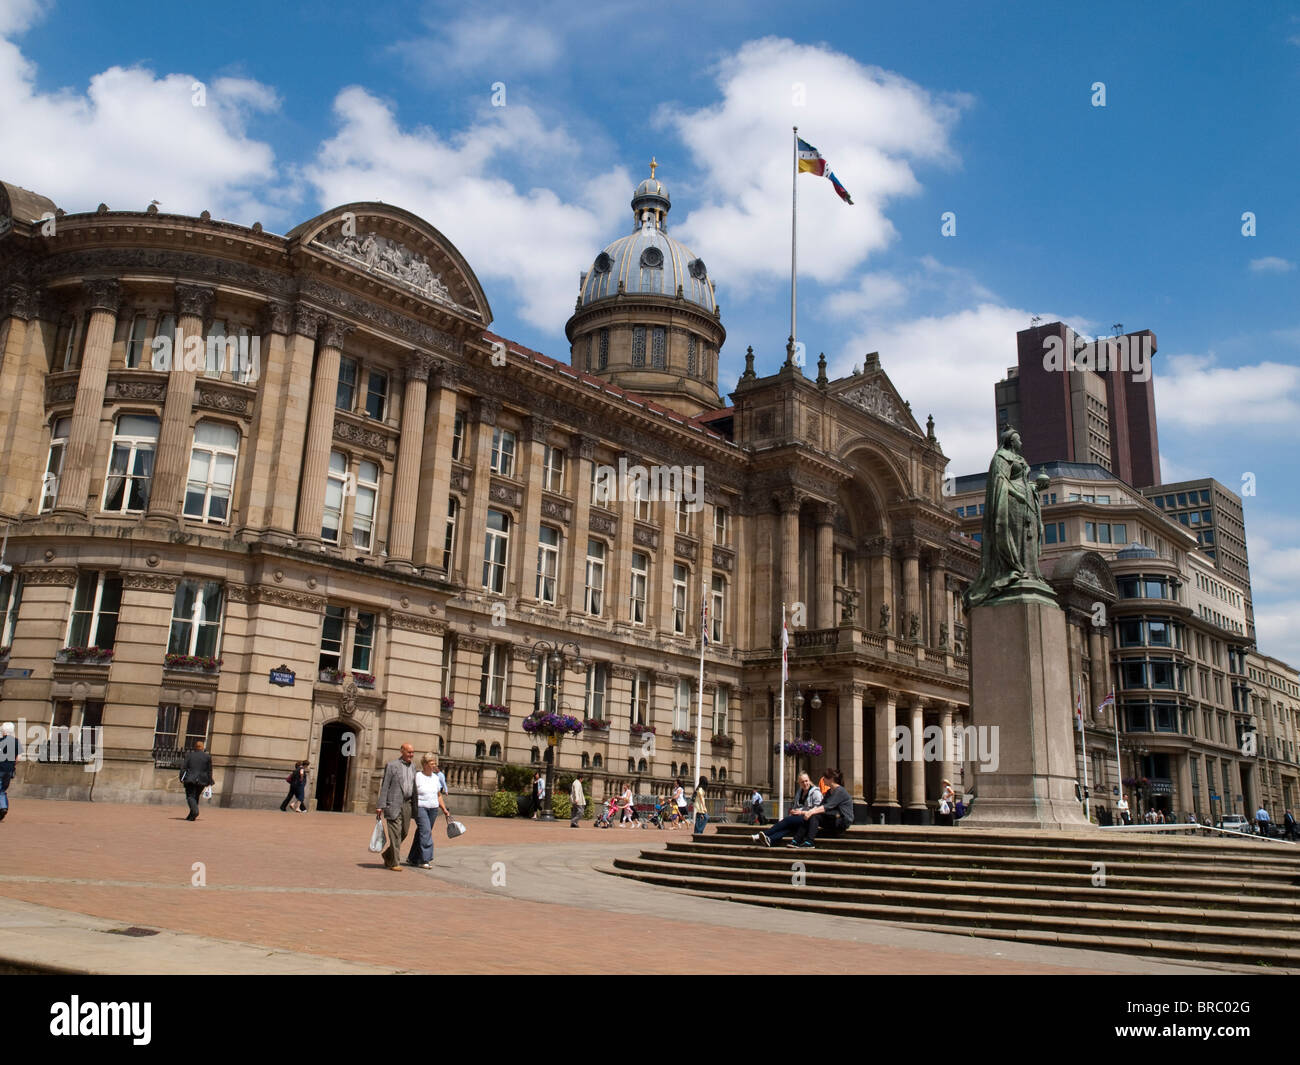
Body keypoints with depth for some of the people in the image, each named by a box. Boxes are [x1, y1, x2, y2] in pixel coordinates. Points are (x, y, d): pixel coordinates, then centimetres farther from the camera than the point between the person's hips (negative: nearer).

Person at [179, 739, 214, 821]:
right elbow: (209, 771, 5)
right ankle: (192, 816, 17)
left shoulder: (189, 755, 1)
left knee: (190, 796, -2)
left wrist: (182, 778, 5)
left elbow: (184, 768, 0)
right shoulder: (207, 757, 4)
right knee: (196, 797, 15)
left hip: (190, 780, -2)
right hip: (201, 781, 3)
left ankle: (195, 811, -26)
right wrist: (209, 782, 10)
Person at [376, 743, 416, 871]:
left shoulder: (412, 767, 13)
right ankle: (394, 862, 2)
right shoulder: (392, 765, -6)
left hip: (406, 804, 6)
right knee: (395, 833, -6)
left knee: (404, 832, 10)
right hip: (393, 804, -6)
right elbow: (384, 786, -7)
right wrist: (381, 806, -12)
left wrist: (415, 805, 14)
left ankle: (388, 855, 30)